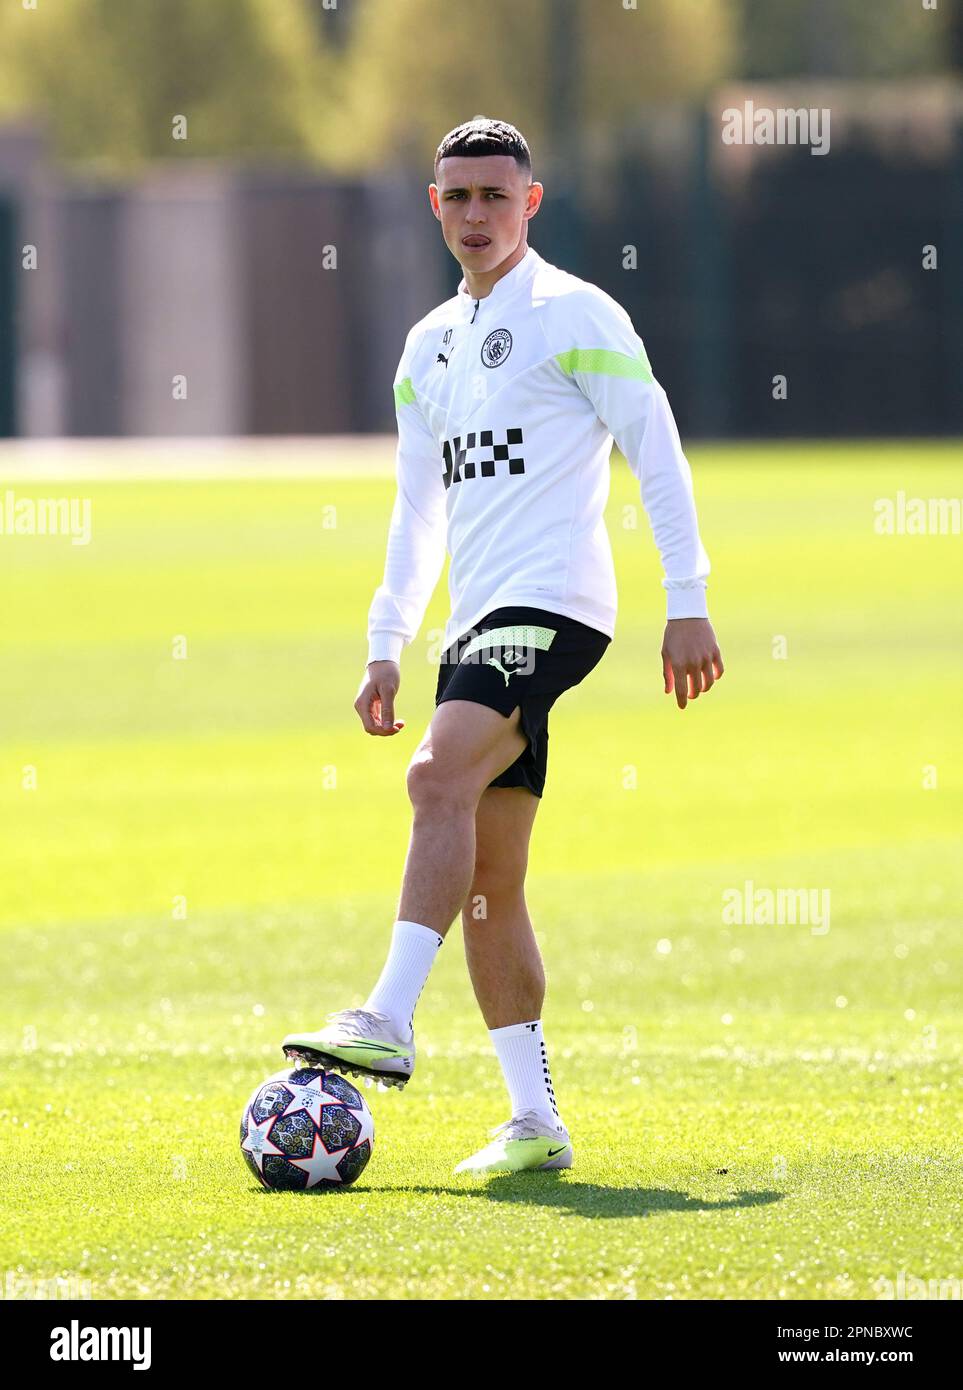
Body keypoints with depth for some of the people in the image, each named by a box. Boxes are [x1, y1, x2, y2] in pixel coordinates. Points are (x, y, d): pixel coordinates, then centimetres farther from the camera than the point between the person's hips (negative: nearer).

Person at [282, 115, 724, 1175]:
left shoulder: (576, 315, -2)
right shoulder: (429, 346, 20)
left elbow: (657, 454, -4)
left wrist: (687, 603, -10)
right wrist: (385, 647, 19)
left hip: (553, 605, -8)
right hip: (476, 620, 8)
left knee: (441, 775, -28)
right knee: (485, 881, 2)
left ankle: (389, 1023, -35)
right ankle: (535, 1122, 4)